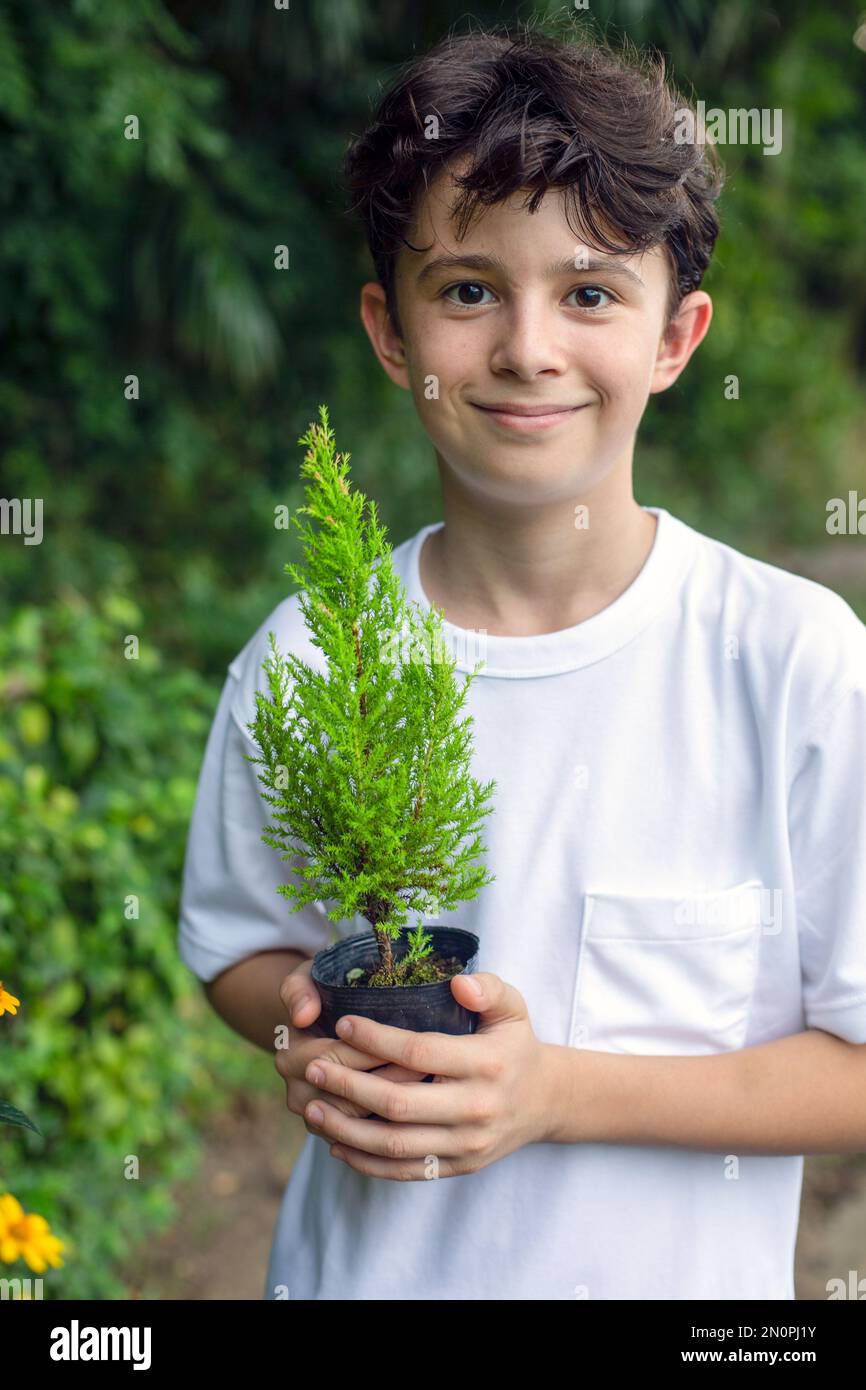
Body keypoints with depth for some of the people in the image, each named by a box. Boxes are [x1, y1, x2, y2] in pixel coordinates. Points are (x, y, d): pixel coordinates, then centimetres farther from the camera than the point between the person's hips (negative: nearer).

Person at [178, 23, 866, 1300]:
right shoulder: (301, 662, -9)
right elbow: (239, 942, 6)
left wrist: (562, 1088, -22)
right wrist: (313, 1026, -15)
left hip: (675, 1279, -2)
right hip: (358, 1265, 2)